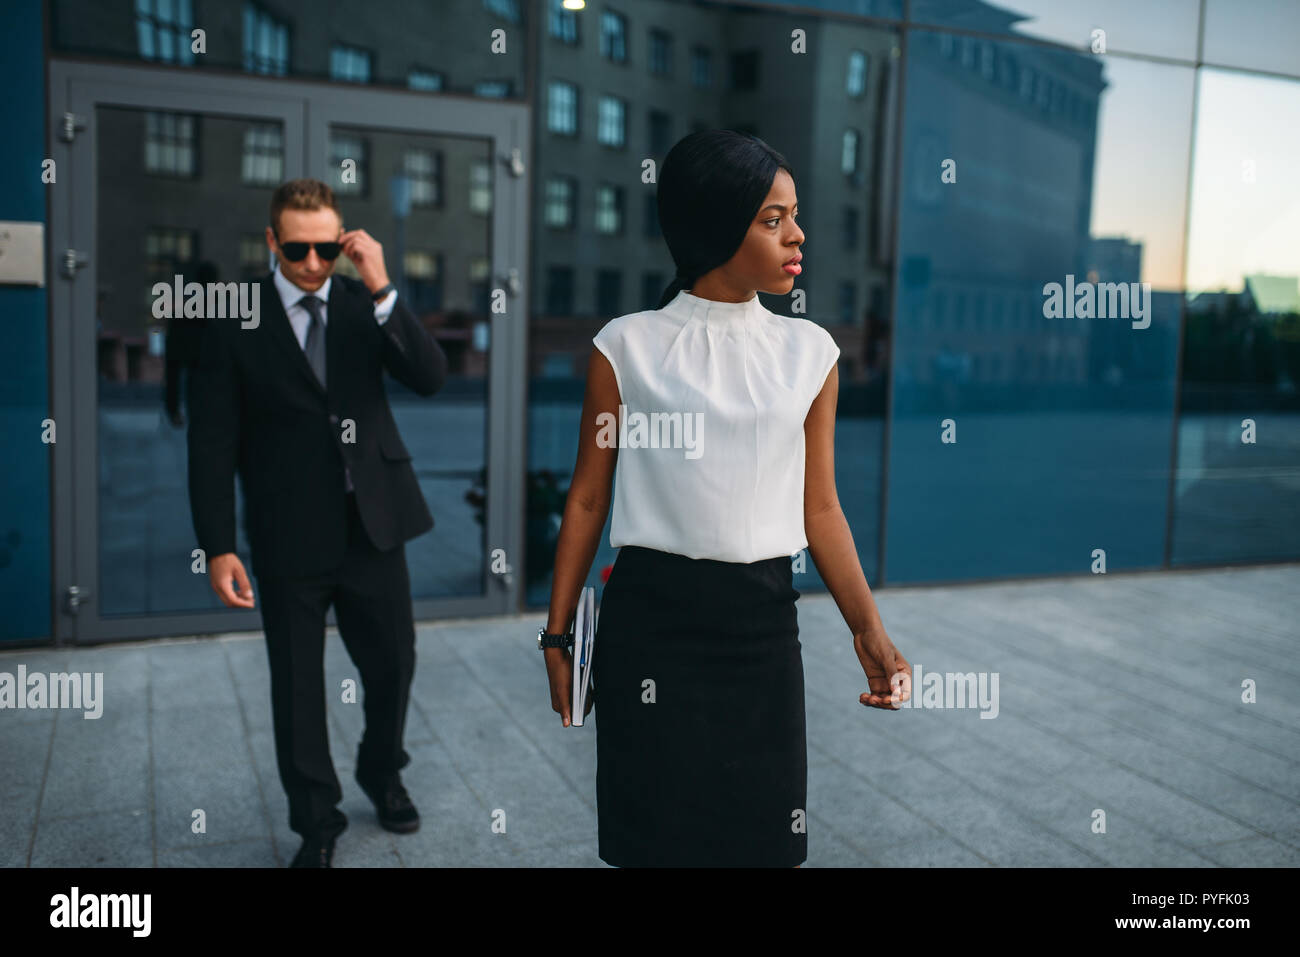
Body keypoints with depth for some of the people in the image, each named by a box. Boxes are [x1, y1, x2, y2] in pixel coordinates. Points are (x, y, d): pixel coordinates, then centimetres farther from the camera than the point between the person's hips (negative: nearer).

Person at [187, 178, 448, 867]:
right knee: (297, 686, 9)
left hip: (373, 525, 2)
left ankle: (382, 773, 42)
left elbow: (430, 378, -11)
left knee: (393, 663, 14)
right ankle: (316, 823, 28)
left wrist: (382, 290, -20)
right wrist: (218, 547, -10)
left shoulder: (366, 305, 2)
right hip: (289, 537, -2)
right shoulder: (236, 320, -4)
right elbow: (211, 442, -5)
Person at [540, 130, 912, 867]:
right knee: (654, 832, 8)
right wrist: (559, 635, 2)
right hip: (652, 614, -2)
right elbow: (589, 497, 2)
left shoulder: (809, 352, 5)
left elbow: (819, 508, 5)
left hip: (763, 619, 3)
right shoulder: (628, 347, -2)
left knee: (763, 833, 11)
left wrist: (868, 630, -5)